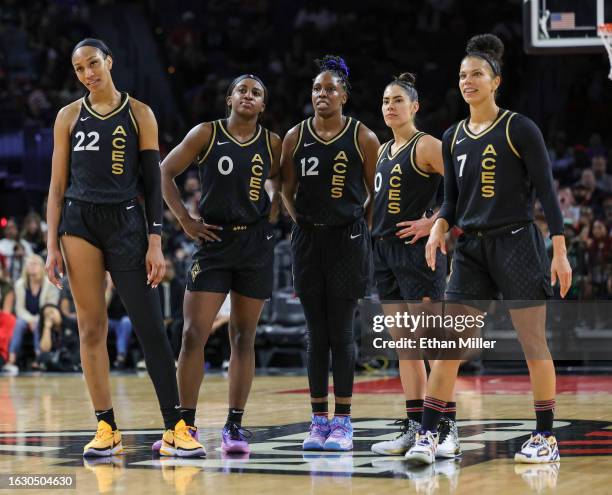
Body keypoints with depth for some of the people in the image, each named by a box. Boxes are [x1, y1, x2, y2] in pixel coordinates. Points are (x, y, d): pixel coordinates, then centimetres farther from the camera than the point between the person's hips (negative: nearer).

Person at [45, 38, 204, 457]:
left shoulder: (139, 114, 4)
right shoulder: (69, 117, 8)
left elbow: (153, 182, 2)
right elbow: (58, 186, 9)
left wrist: (155, 243, -5)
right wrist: (52, 246, 2)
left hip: (126, 222, -1)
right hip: (79, 222, 2)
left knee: (151, 327, -6)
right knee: (91, 327, 0)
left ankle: (175, 429, -4)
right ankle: (107, 428, 5)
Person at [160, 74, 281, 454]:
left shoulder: (272, 144, 4)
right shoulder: (206, 134, -1)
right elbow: (165, 173, 1)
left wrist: (273, 212, 5)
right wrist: (185, 220, -4)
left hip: (256, 244, 2)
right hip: (214, 241, -2)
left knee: (244, 337, 4)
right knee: (194, 333, -7)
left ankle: (235, 425, 9)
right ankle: (186, 423, 1)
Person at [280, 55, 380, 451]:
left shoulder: (363, 138, -3)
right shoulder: (296, 137, 5)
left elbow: (378, 194, 4)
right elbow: (287, 191, 13)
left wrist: (363, 226, -3)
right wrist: (301, 221, 3)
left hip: (348, 241, -3)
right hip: (308, 240, 3)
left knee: (342, 333, -2)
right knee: (317, 333, 5)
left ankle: (343, 421, 3)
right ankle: (319, 420, 10)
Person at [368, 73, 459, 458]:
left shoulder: (427, 146, -8)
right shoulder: (383, 151, 16)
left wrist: (434, 223, -17)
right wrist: (374, 230, 15)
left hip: (418, 252, -9)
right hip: (385, 251, 9)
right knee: (403, 345, 8)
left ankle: (448, 429, -7)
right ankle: (414, 428, 12)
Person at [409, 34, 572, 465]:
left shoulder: (519, 129, -6)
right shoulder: (453, 138, 10)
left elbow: (546, 191, -7)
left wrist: (560, 251, -11)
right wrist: (439, 227, -5)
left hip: (517, 244, -5)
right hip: (472, 249, 5)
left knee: (533, 343, -1)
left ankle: (547, 438, 8)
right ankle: (427, 435, -1)